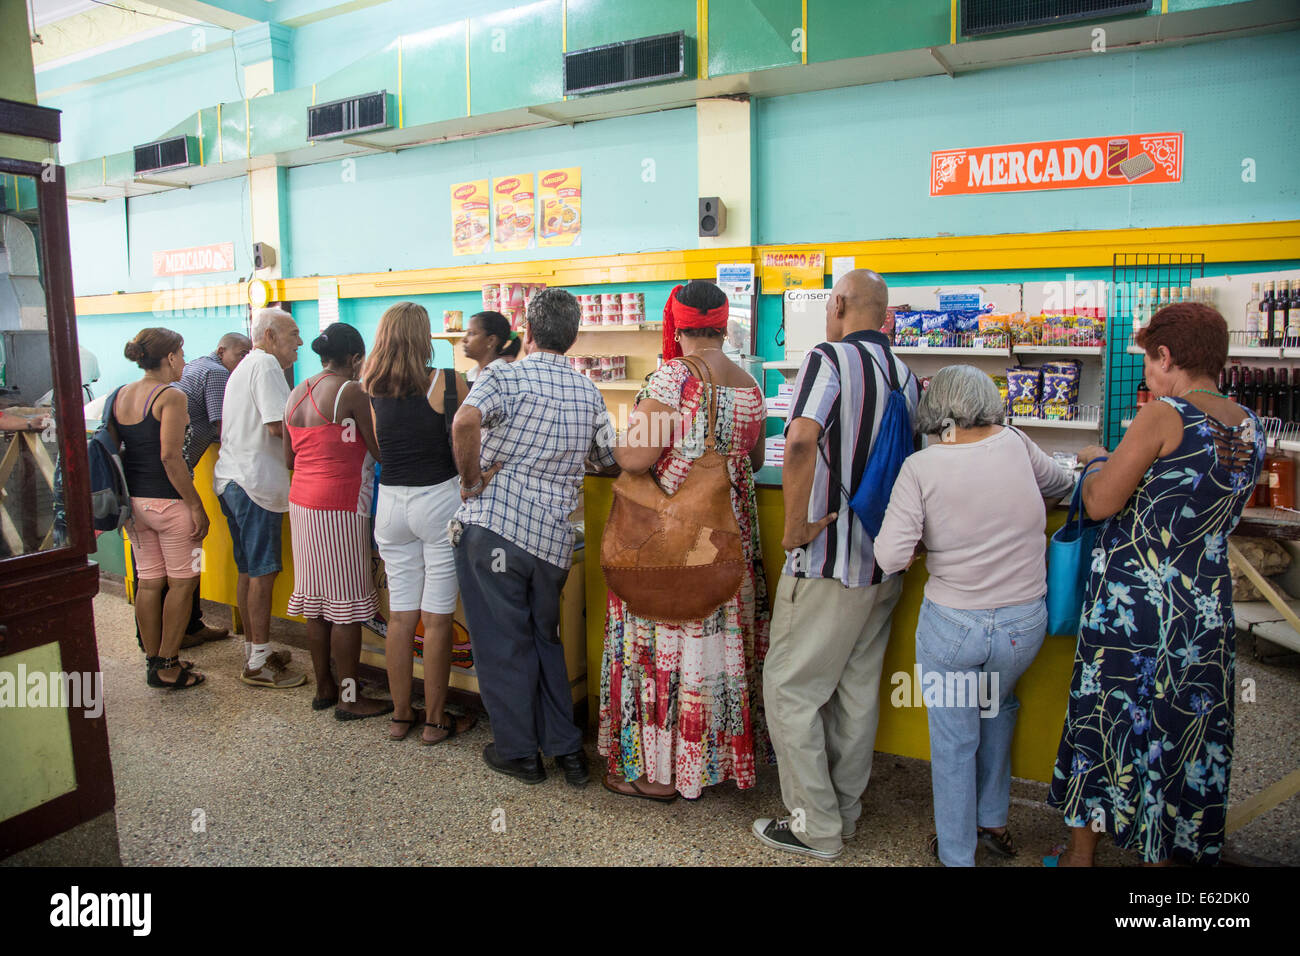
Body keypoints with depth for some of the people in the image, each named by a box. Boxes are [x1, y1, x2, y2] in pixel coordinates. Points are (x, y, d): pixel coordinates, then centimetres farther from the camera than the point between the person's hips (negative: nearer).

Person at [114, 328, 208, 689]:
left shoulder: (120, 396, 9)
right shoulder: (171, 397, -13)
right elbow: (170, 457, -20)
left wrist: (126, 499, 20)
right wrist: (196, 505, -17)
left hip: (134, 501, 7)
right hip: (169, 502, -7)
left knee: (149, 581, 13)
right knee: (181, 582, 4)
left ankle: (153, 660, 22)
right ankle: (166, 666, 8)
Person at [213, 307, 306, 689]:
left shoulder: (245, 365, 22)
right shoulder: (266, 364, -11)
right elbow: (278, 425, -20)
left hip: (231, 478, 10)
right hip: (255, 481, -10)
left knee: (248, 569, 15)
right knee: (262, 571, -5)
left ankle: (254, 648, 24)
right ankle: (258, 663, 0)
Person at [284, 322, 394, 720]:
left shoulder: (297, 393, 11)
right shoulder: (349, 392, -12)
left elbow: (289, 458, 16)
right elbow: (380, 451, -9)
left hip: (302, 502, 8)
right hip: (339, 507, -8)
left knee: (316, 599, 14)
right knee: (346, 603, 0)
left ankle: (324, 687, 25)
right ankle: (350, 698, 8)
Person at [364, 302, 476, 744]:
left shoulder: (371, 390, 2)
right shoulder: (447, 383, -10)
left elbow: (381, 444, 11)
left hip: (390, 503, 4)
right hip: (439, 499, -4)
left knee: (400, 614, 12)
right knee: (437, 617, 4)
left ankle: (401, 715, 23)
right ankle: (436, 720, 14)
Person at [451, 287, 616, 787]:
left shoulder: (505, 377, -5)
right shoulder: (589, 391, 11)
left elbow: (465, 420, -26)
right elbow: (611, 461, 20)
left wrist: (471, 480, -12)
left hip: (492, 525, -5)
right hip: (554, 536, 5)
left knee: (502, 642, 9)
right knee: (545, 638, 20)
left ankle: (518, 751, 21)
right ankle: (567, 747, 24)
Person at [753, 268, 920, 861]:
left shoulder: (830, 358, -14)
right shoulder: (907, 377, 9)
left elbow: (802, 440, -30)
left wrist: (795, 525, -21)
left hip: (828, 563, -8)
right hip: (886, 563, 8)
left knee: (790, 688, 5)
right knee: (858, 689, 17)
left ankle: (815, 827, 14)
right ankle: (844, 812, 30)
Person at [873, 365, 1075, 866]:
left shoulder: (920, 467, -12)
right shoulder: (1014, 444, -4)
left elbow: (891, 556, -19)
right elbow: (1062, 483, 17)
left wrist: (929, 537, 2)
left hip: (951, 624, -3)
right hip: (1024, 623, 3)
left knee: (953, 739, 15)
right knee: (997, 708, 31)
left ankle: (956, 854, 32)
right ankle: (993, 821, 44)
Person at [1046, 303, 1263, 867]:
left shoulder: (1164, 417, -16)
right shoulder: (1249, 427, 4)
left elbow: (1099, 504, -16)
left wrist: (1097, 461, 4)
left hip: (1131, 604, -5)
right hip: (1205, 607, 5)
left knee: (1104, 721, 11)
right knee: (1181, 733, 16)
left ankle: (1080, 853, 26)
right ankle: (1159, 853, 31)